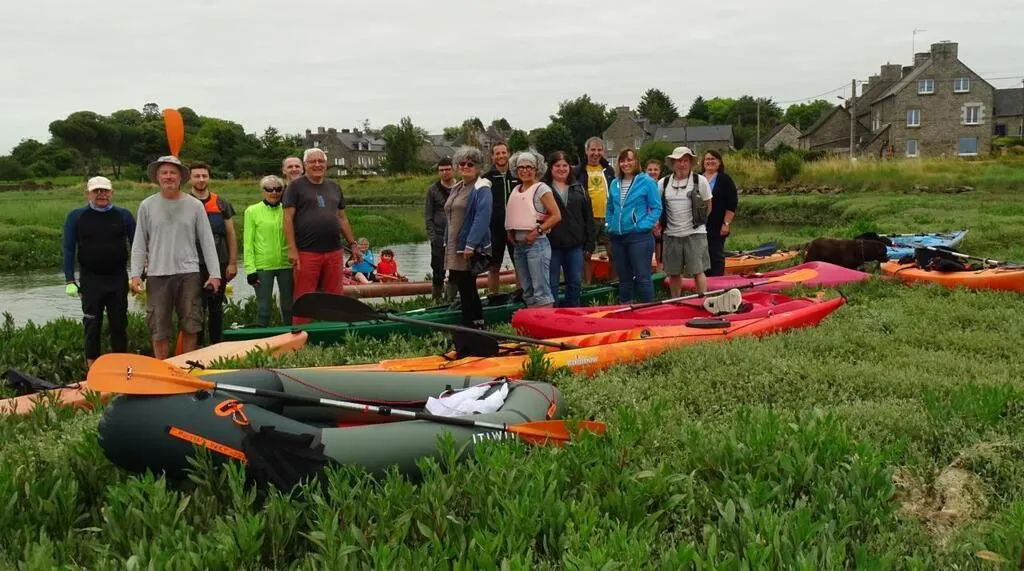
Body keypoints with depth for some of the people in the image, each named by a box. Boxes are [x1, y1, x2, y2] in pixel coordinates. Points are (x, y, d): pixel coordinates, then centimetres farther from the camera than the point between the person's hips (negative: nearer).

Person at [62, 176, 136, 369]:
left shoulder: (123, 215, 3)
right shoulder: (76, 217, 1)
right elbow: (69, 250, 1)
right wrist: (70, 281, -5)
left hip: (118, 278, 1)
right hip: (90, 279, -1)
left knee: (119, 324, 8)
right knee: (92, 325, 6)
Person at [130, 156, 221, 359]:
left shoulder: (195, 205, 5)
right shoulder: (147, 206, 6)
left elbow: (207, 241, 5)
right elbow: (139, 244, 7)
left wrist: (215, 273, -2)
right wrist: (135, 274, -3)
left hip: (188, 273, 0)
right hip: (157, 274, 0)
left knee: (190, 327, 3)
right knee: (159, 330, 2)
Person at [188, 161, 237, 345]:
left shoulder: (221, 203, 8)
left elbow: (231, 234, 8)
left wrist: (232, 263, 1)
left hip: (220, 263, 2)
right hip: (195, 266, -2)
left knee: (216, 307, 8)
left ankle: (217, 345, 16)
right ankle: (198, 346, 6)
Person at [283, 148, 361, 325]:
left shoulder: (334, 187, 19)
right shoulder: (296, 186, 2)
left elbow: (342, 218, 22)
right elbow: (288, 219, -4)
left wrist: (353, 244, 16)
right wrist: (292, 249, -12)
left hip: (334, 252, 5)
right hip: (306, 252, -5)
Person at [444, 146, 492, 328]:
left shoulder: (481, 189, -9)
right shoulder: (456, 188, 17)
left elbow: (482, 218, -19)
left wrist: (470, 245, -24)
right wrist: (446, 241, 19)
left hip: (471, 249, -9)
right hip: (454, 248, 9)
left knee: (466, 288, -6)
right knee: (465, 288, 12)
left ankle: (470, 327, 0)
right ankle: (477, 324, 21)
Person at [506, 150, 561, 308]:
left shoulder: (541, 188, -4)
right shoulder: (515, 190, 15)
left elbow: (556, 215, -10)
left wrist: (537, 231, -16)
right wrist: (510, 232, 8)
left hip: (536, 243, -7)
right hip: (518, 244, 7)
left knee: (541, 291, -11)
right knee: (527, 291, 11)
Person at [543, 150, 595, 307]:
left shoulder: (579, 189, 11)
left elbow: (588, 218, 11)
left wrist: (589, 245, 6)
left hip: (575, 245, 3)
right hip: (552, 245, -3)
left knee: (575, 284, 9)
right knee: (551, 285, 3)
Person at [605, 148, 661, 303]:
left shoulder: (647, 182, -5)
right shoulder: (614, 183, 10)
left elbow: (657, 208, -6)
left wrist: (644, 225, -14)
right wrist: (609, 225, 7)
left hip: (639, 236, -5)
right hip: (617, 237, 6)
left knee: (642, 277, -5)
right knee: (624, 279, 14)